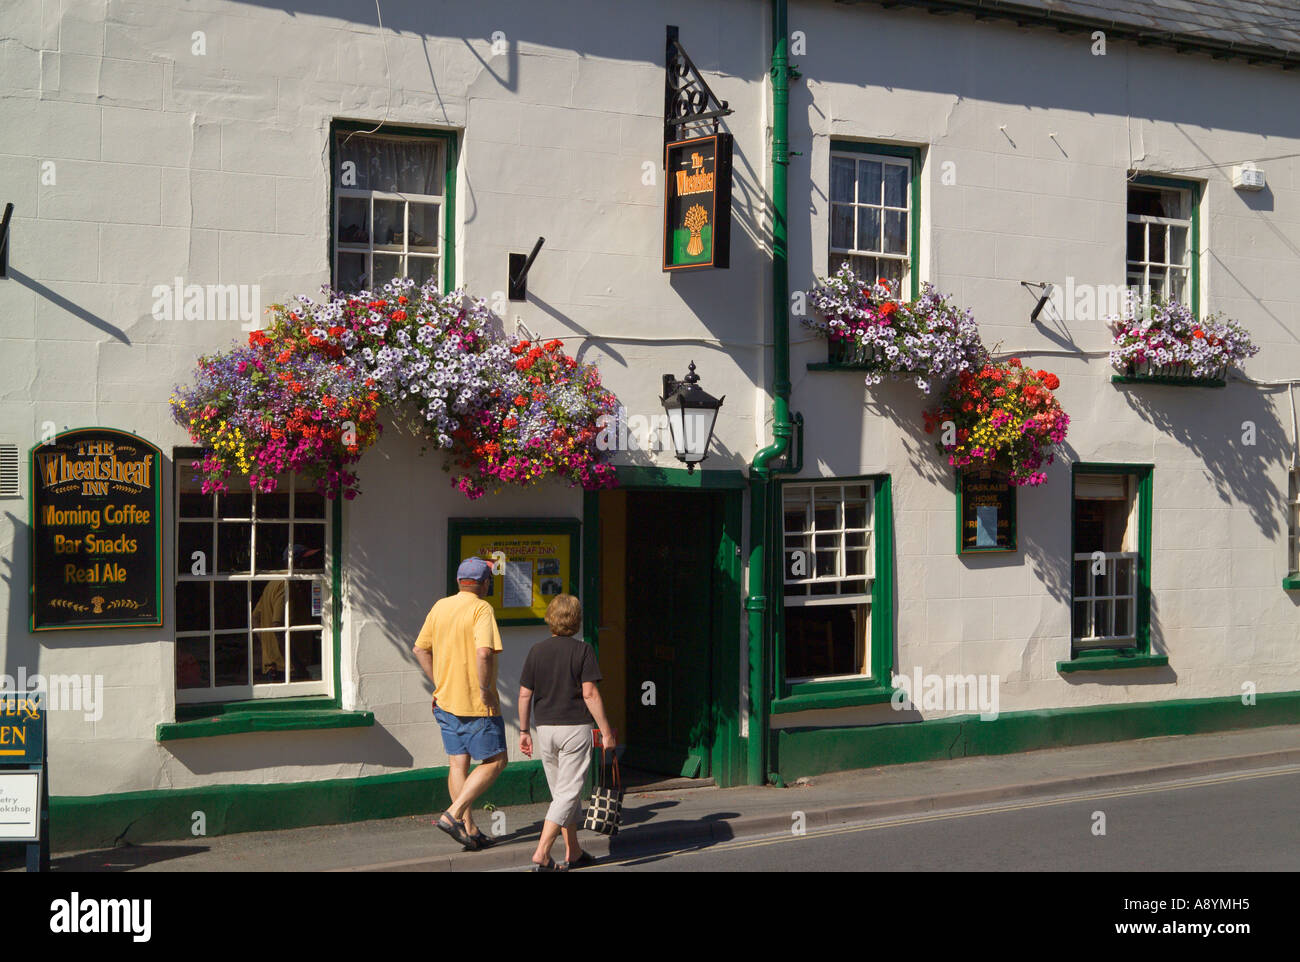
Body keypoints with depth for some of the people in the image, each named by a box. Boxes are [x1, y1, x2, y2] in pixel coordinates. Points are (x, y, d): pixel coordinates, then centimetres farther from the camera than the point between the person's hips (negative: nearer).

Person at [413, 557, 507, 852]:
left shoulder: (439, 607, 8)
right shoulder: (481, 609, -14)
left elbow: (420, 649, 13)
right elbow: (483, 652, -27)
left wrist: (440, 683, 16)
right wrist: (486, 690, -18)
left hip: (445, 700, 7)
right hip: (477, 705, -7)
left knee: (458, 763, 11)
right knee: (494, 761, 3)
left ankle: (469, 829, 13)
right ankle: (453, 814, -7)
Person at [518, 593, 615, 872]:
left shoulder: (537, 651, 3)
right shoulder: (582, 650, -8)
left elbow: (524, 695, 4)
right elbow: (589, 693, -12)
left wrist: (524, 731, 14)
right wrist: (606, 731, -6)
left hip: (545, 729, 5)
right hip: (575, 727, -5)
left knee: (561, 793, 16)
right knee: (568, 793, -2)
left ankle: (574, 853, 23)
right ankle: (541, 854, -12)